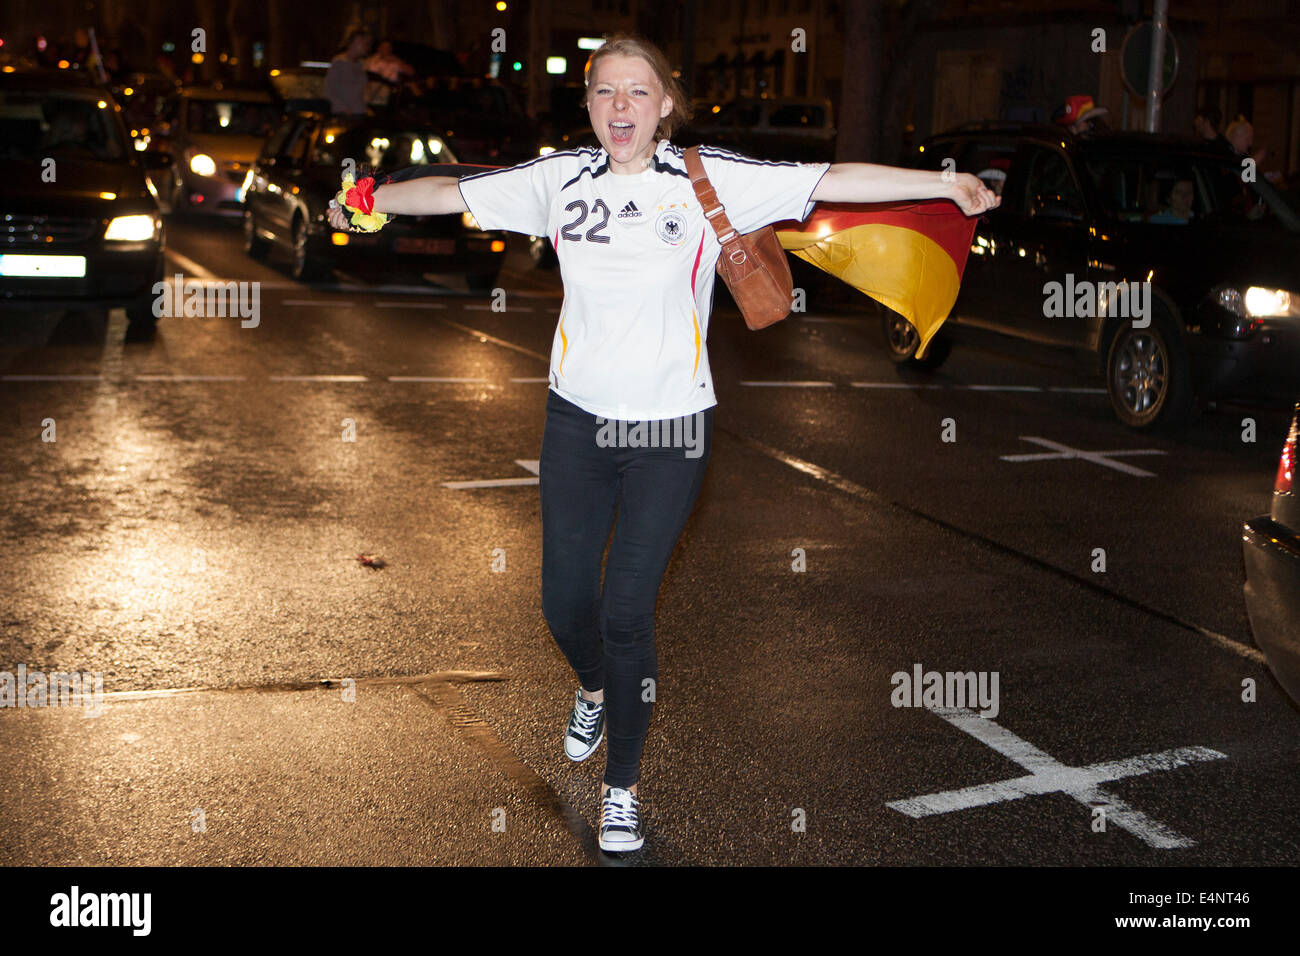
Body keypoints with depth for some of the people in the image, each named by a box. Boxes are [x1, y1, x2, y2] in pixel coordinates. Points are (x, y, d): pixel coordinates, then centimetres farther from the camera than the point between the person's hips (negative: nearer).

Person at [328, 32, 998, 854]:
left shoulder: (709, 180, -8)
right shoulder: (559, 179, 0)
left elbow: (832, 181, -12)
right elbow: (451, 192, 11)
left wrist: (946, 185, -18)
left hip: (669, 430, -3)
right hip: (576, 419, 3)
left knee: (626, 611, -4)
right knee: (565, 601, 10)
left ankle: (624, 785, 18)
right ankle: (595, 690, 48)